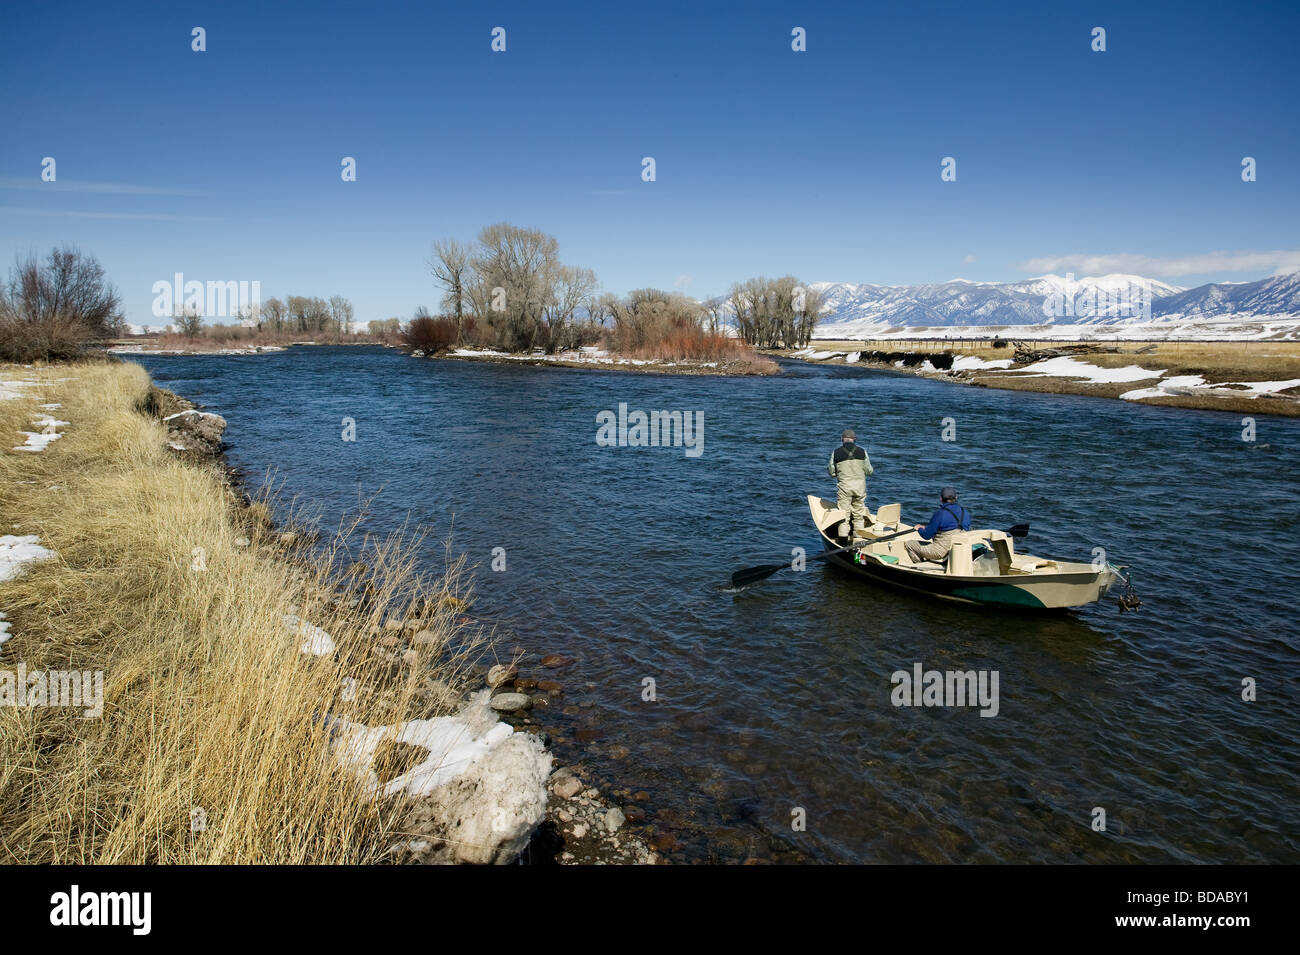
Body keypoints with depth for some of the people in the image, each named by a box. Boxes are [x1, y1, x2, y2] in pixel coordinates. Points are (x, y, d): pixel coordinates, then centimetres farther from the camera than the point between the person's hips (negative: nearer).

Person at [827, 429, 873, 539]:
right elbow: (869, 471, 3)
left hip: (844, 486, -1)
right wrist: (872, 470, 26)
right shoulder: (862, 452, 0)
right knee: (859, 514, 12)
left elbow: (831, 472, 2)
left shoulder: (836, 452, -3)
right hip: (860, 485, 2)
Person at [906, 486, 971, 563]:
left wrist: (919, 528, 10)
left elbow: (927, 536, -14)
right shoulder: (965, 512, 1)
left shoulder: (940, 514, -20)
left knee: (909, 544, 9)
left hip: (942, 552, -7)